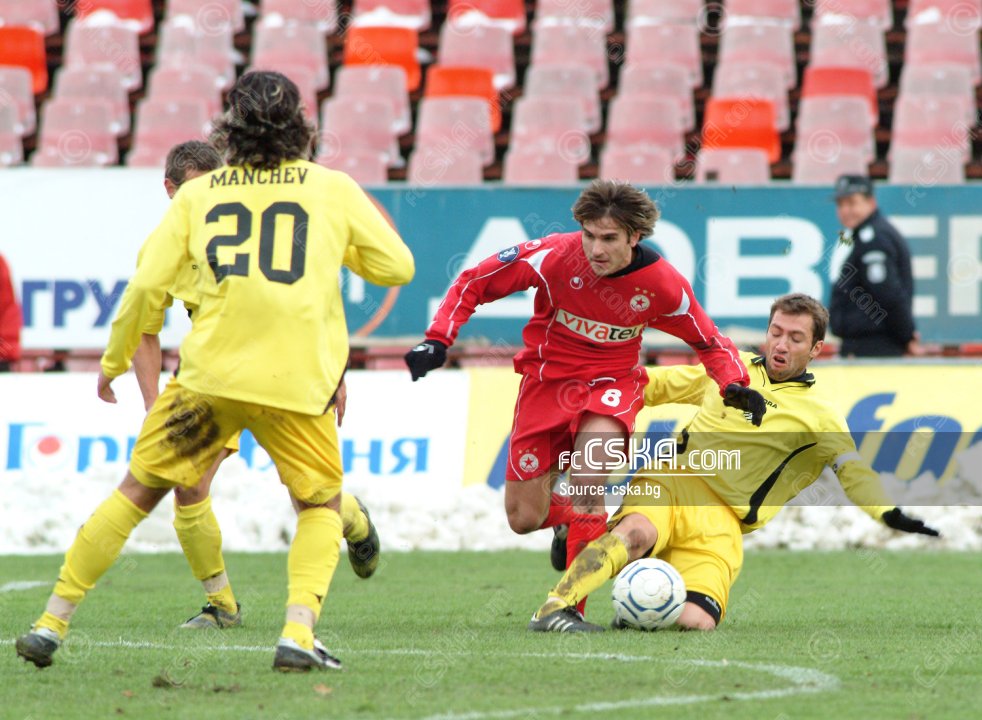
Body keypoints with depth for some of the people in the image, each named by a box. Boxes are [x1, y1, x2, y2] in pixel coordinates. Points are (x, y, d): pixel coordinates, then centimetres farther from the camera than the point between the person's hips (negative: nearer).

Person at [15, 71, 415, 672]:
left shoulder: (197, 194, 8)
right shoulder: (334, 189, 5)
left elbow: (146, 287, 4)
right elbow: (397, 266, 11)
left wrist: (115, 361, 19)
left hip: (211, 374, 1)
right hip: (298, 381, -1)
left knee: (137, 495, 11)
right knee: (322, 507, 17)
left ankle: (52, 625, 12)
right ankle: (299, 633, -3)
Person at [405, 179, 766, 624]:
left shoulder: (662, 284, -17)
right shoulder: (554, 256, -21)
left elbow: (708, 341, 1)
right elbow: (474, 282, -8)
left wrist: (734, 385, -18)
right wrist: (438, 340, -18)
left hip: (612, 382, -1)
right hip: (547, 377, 1)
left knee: (590, 462, -33)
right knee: (523, 519, 1)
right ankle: (572, 519, 40)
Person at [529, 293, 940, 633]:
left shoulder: (817, 417, 10)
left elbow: (853, 471, -1)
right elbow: (661, 385, 30)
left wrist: (888, 513, -19)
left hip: (720, 519, 0)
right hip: (671, 480, 1)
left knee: (695, 622, -23)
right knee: (638, 531, -37)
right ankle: (554, 608, -42)